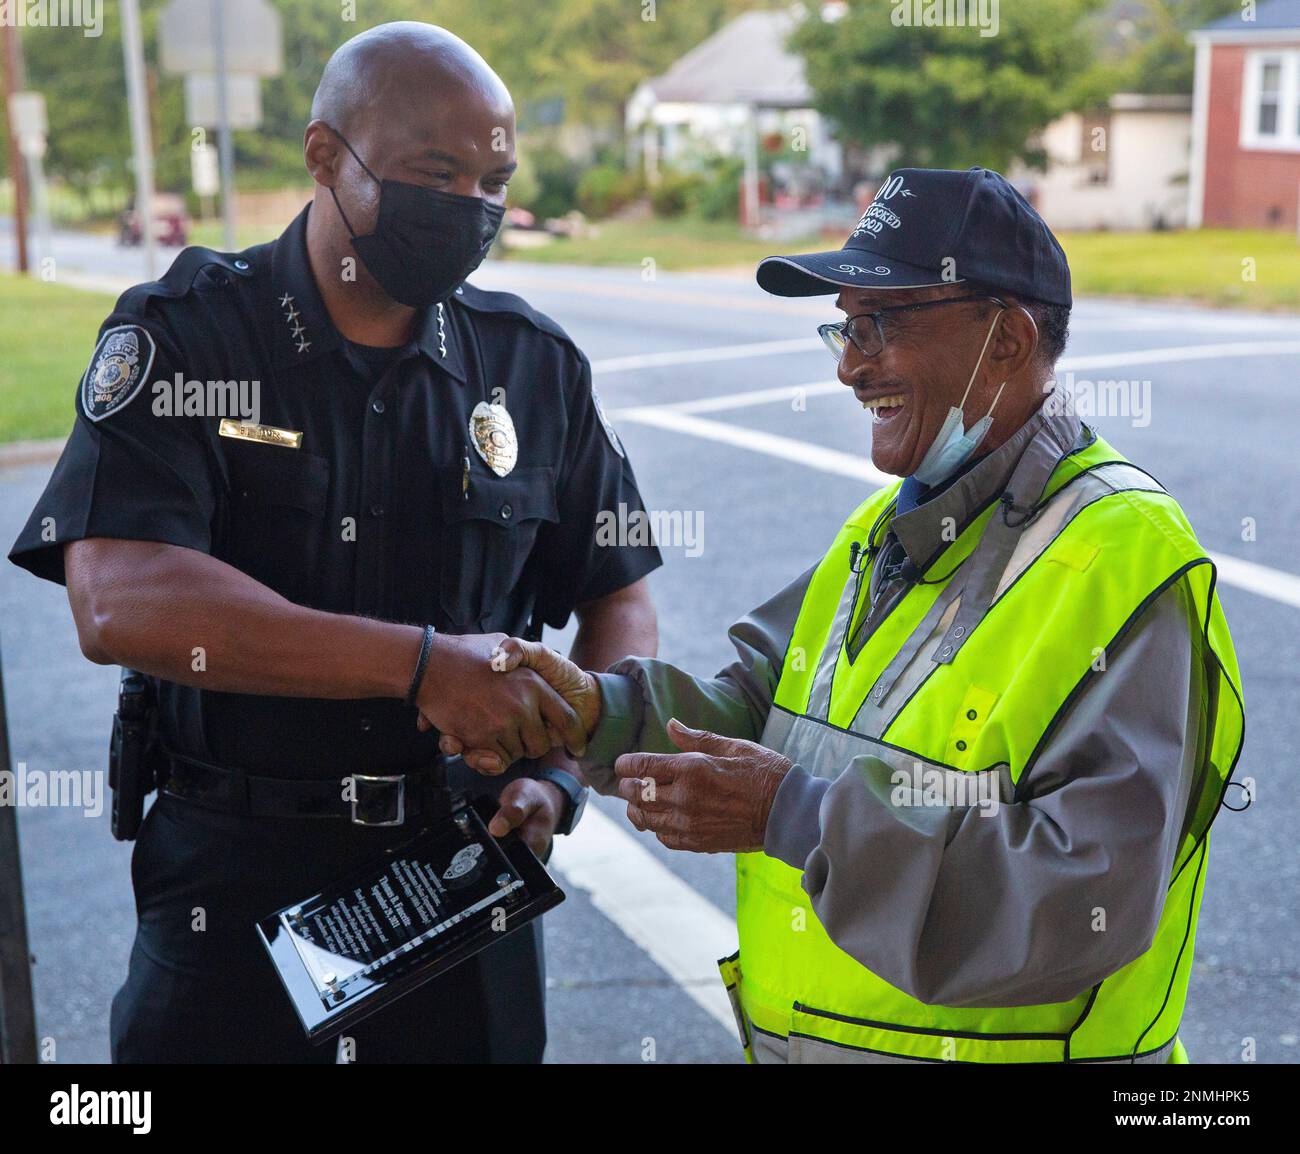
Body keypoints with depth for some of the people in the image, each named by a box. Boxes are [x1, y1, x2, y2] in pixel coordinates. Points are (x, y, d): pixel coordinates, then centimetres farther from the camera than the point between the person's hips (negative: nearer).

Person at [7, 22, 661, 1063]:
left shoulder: (534, 365, 2)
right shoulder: (183, 339, -9)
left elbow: (620, 603, 8)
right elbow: (118, 606, -24)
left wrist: (561, 774, -10)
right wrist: (426, 664, -29)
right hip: (234, 894, -2)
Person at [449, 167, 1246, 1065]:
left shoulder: (1123, 566, -21)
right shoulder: (890, 528, 7)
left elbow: (1091, 895, -29)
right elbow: (754, 713, 5)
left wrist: (800, 814, -31)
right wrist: (600, 709, -14)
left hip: (997, 1042, -7)